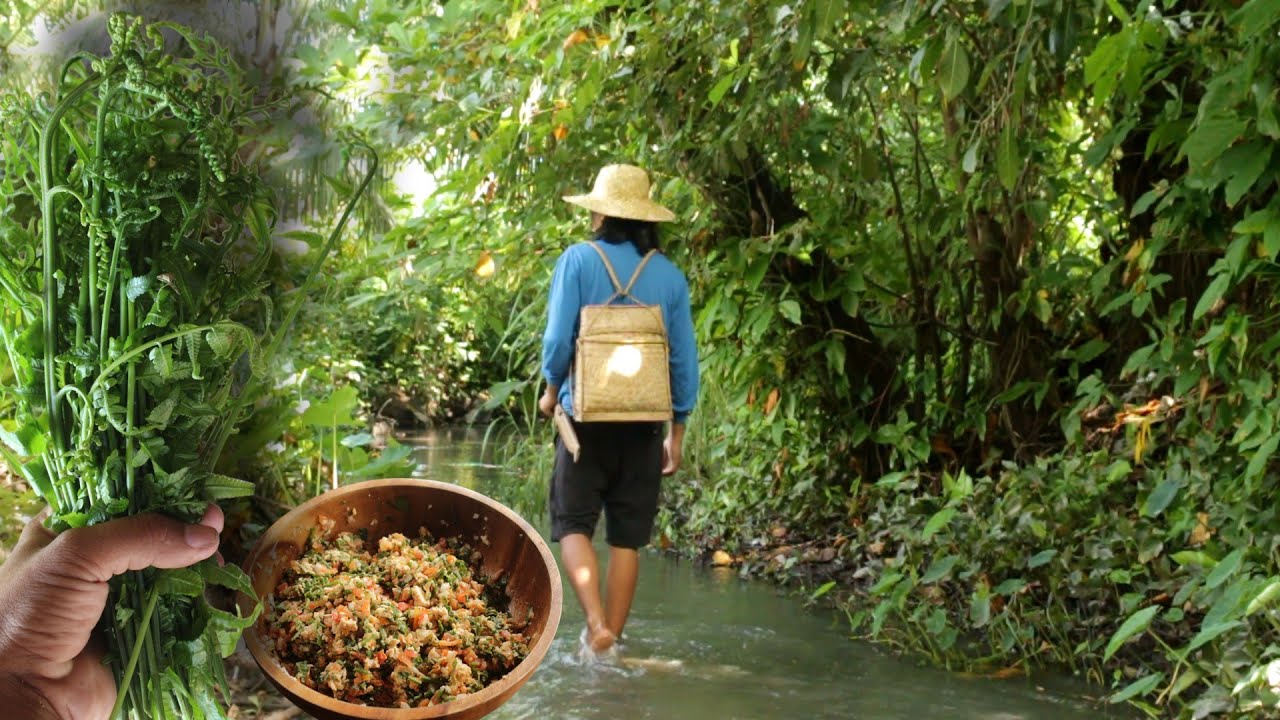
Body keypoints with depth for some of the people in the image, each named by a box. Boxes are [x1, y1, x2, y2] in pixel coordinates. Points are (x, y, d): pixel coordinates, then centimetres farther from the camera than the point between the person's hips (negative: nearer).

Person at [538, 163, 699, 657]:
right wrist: (677, 430, 14)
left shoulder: (579, 260, -5)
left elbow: (558, 338, -10)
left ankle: (597, 623, -16)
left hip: (588, 416, -3)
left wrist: (551, 390, 9)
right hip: (645, 422, 3)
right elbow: (685, 359, 5)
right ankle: (611, 640, 13)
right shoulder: (669, 275, 4)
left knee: (573, 525, 3)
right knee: (626, 539, 8)